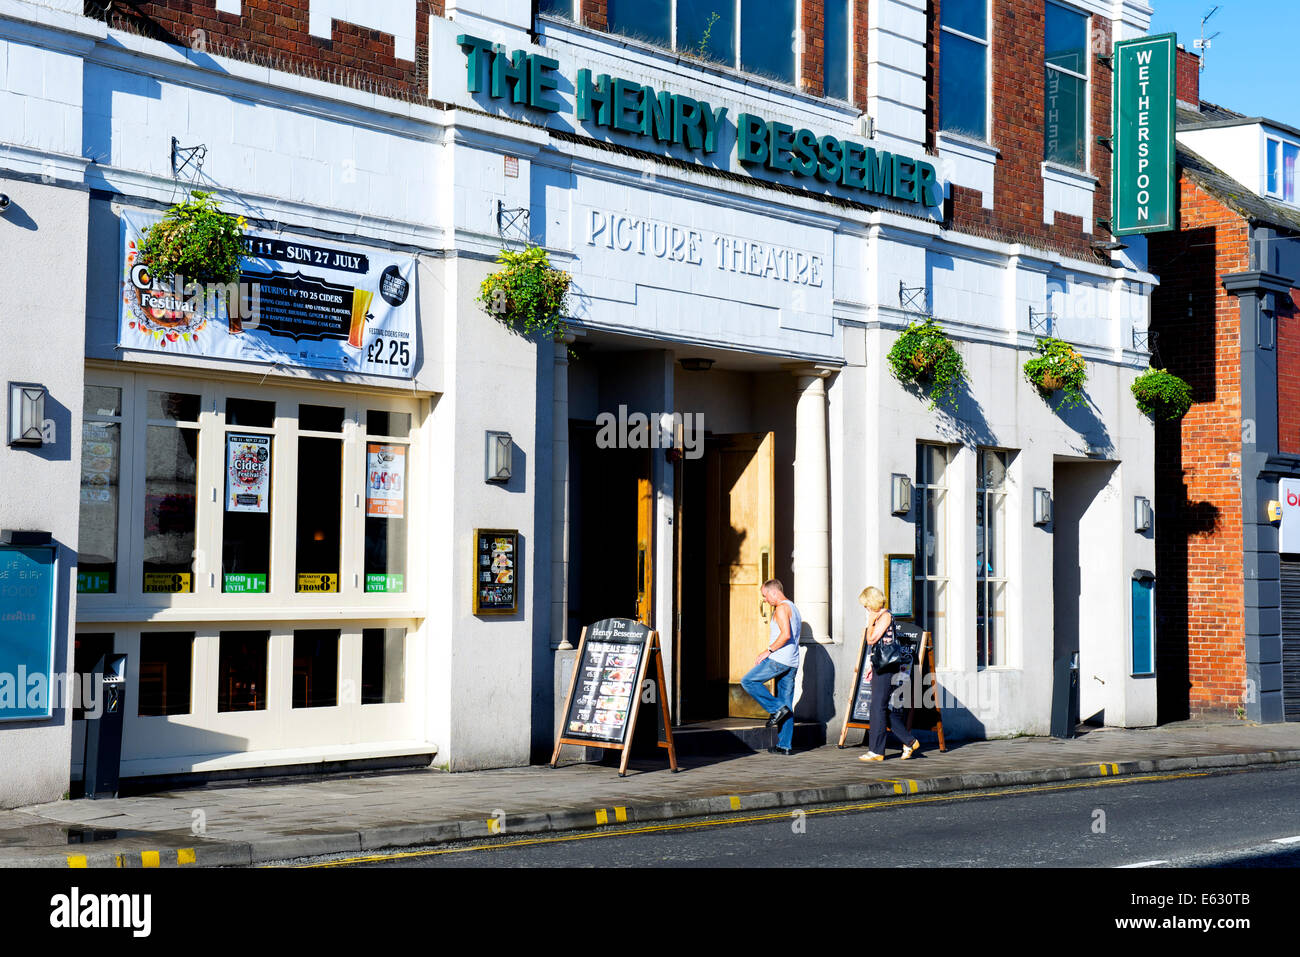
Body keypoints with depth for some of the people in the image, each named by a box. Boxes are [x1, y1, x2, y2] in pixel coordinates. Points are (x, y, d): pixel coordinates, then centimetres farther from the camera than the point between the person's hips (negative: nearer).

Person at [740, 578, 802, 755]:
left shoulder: (782, 608, -9)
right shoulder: (794, 609, 23)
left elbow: (786, 635, -22)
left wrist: (769, 651, -14)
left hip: (779, 660, -10)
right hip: (792, 664, 10)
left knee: (748, 681, -2)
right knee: (787, 704, 8)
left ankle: (776, 708, -8)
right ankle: (785, 745, 7)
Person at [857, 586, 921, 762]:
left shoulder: (885, 616, -10)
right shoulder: (878, 617, 18)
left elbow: (871, 640, -16)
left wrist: (870, 621, -4)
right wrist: (872, 667, 23)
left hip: (886, 668, -10)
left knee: (878, 708, -7)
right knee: (881, 709, 9)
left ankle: (877, 751, -4)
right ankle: (909, 742, 15)